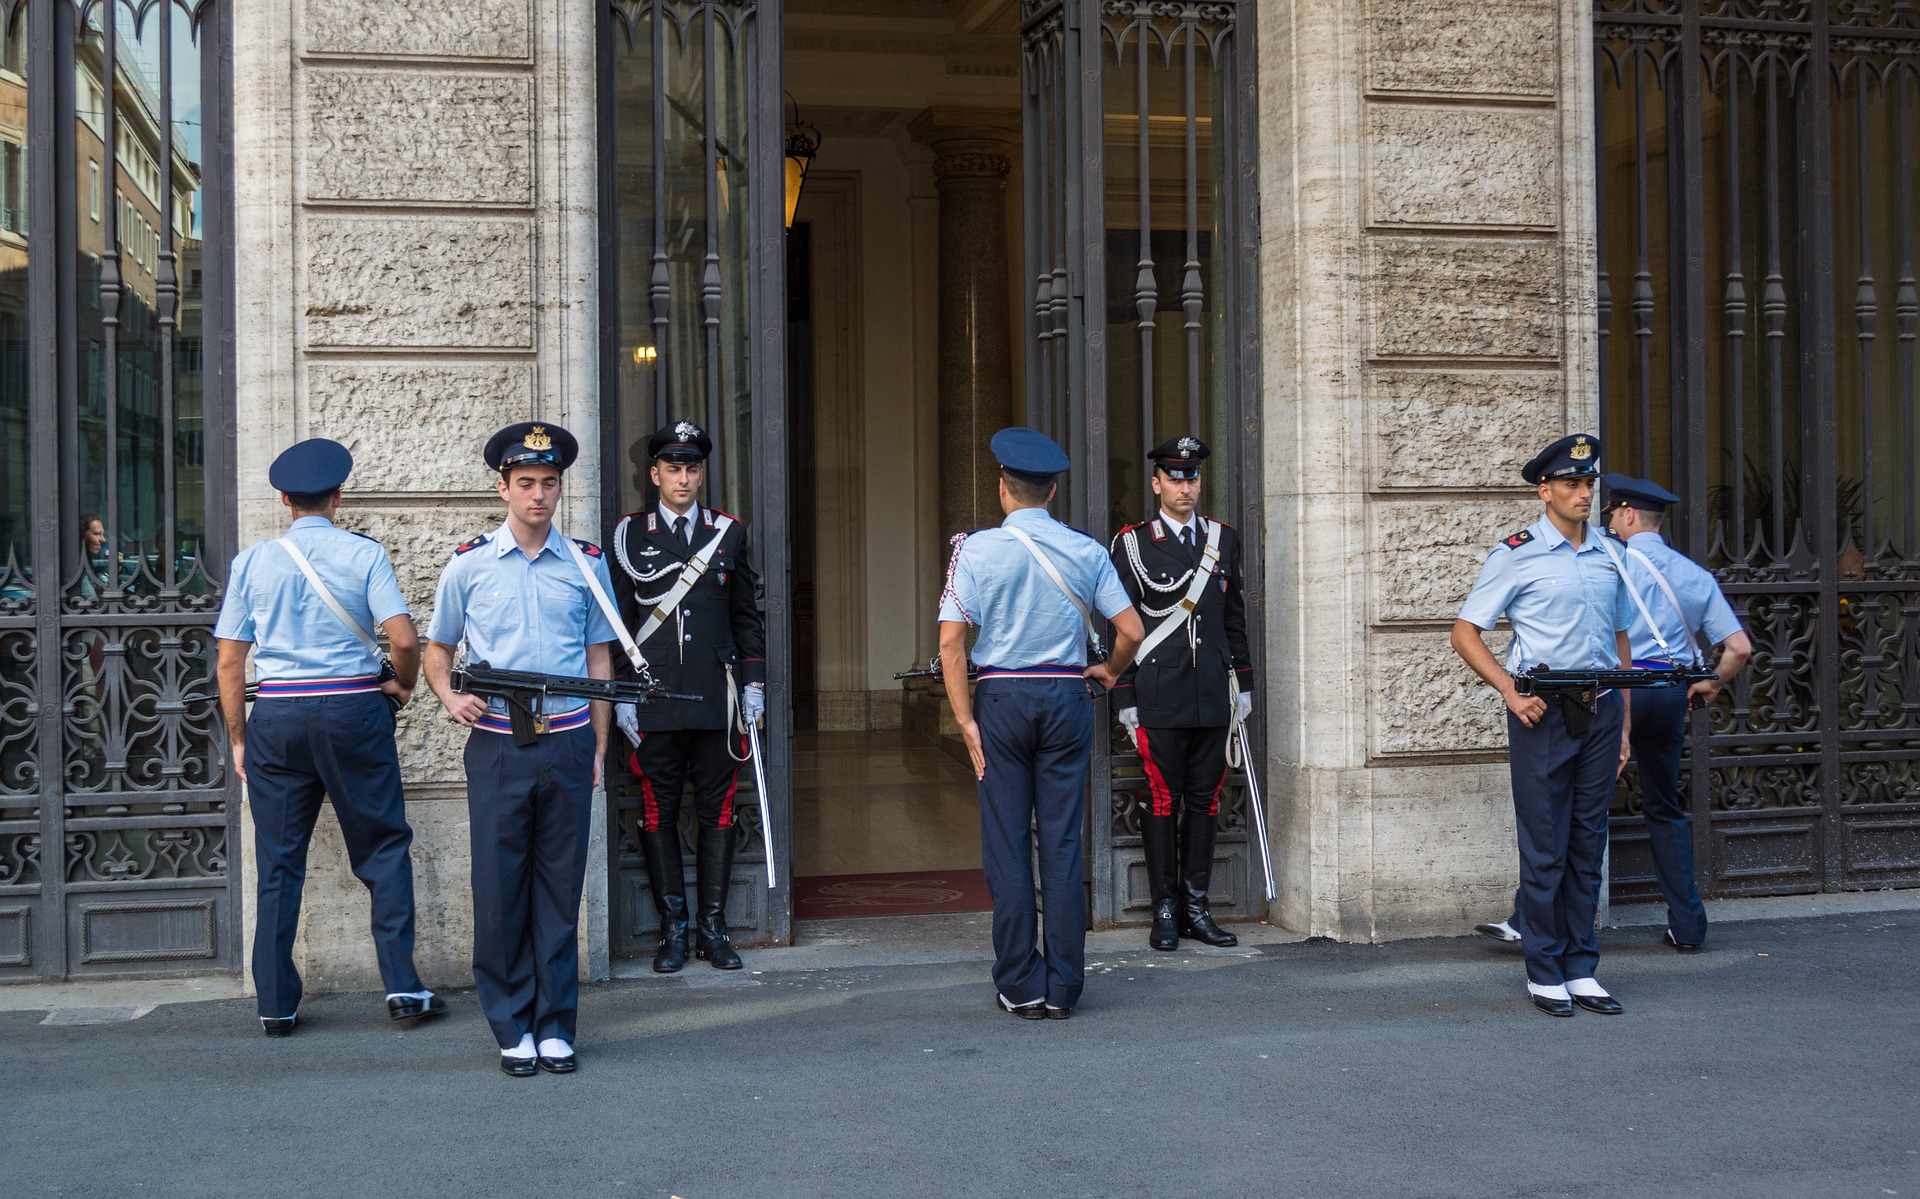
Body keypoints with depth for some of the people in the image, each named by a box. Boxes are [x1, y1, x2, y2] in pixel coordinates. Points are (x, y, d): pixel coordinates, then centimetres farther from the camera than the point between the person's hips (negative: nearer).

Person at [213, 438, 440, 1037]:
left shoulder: (252, 562, 4)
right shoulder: (363, 554, -2)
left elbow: (228, 662, 4)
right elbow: (404, 639, -11)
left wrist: (238, 737, 13)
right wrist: (403, 684, 9)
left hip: (276, 717, 2)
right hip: (353, 710, -2)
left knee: (279, 862, 8)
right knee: (383, 846, 8)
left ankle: (276, 1005, 11)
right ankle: (402, 986, 3)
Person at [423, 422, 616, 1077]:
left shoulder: (586, 564, 8)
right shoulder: (469, 565, 6)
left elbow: (599, 659, 13)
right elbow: (437, 648, 16)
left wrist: (598, 748, 9)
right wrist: (449, 697, -5)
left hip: (568, 744, 1)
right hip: (497, 746, -1)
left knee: (560, 889, 4)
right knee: (500, 889, 0)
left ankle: (556, 1026, 13)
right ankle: (513, 1028, 11)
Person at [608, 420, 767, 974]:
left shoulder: (729, 533, 10)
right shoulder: (629, 534, 4)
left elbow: (747, 616, 14)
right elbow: (614, 622, 4)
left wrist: (753, 684, 7)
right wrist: (621, 695, -2)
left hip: (717, 700, 2)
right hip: (654, 702, -1)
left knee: (716, 813, 4)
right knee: (659, 815, 2)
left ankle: (713, 928, 12)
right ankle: (673, 928, 11)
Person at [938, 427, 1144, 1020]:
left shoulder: (976, 549, -4)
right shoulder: (1086, 551, 2)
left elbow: (950, 643, -10)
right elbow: (1132, 632, 2)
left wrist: (966, 721, -5)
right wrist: (1109, 672, 21)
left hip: (1001, 699, -2)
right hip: (1066, 698, 2)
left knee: (1007, 845, 4)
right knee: (1062, 844, 5)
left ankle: (1020, 986, 7)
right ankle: (1062, 987, 8)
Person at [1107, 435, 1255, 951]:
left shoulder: (1223, 539, 11)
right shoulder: (1131, 544, -1)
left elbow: (1235, 618, 16)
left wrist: (1243, 684, 12)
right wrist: (1125, 700, -5)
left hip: (1213, 697, 4)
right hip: (1159, 699, -4)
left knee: (1204, 801, 8)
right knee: (1162, 802, 0)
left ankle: (1197, 908, 15)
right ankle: (1164, 912, 7)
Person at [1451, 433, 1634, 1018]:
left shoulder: (1608, 558, 13)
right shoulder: (1517, 555, -2)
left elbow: (1620, 645, 19)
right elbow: (1464, 632, -3)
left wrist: (1624, 726, 14)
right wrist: (1510, 690, -14)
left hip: (1600, 711, 5)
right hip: (1543, 710, -5)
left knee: (1588, 845, 8)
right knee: (1544, 848, -1)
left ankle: (1581, 969, 15)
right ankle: (1544, 973, 8)